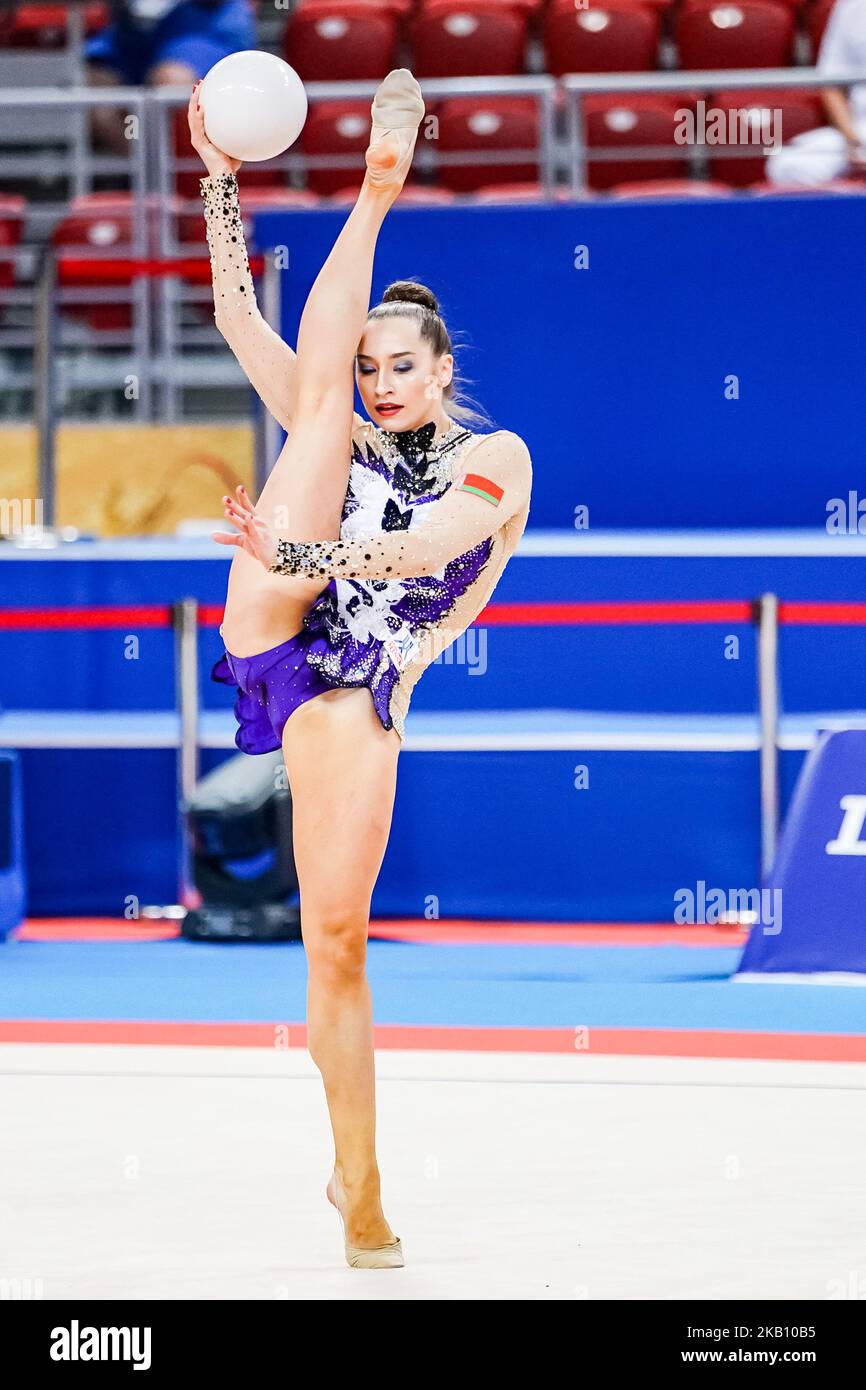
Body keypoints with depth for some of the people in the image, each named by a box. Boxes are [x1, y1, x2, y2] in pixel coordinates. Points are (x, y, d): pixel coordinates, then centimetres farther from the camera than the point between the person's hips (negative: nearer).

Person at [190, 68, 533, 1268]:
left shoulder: (493, 459, 11)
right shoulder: (343, 442, 22)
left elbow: (424, 547, -9)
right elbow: (241, 323, 14)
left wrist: (301, 556, -25)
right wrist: (221, 182, 6)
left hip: (355, 694, -3)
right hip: (269, 630, 3)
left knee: (338, 932, -11)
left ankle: (358, 1188, -2)